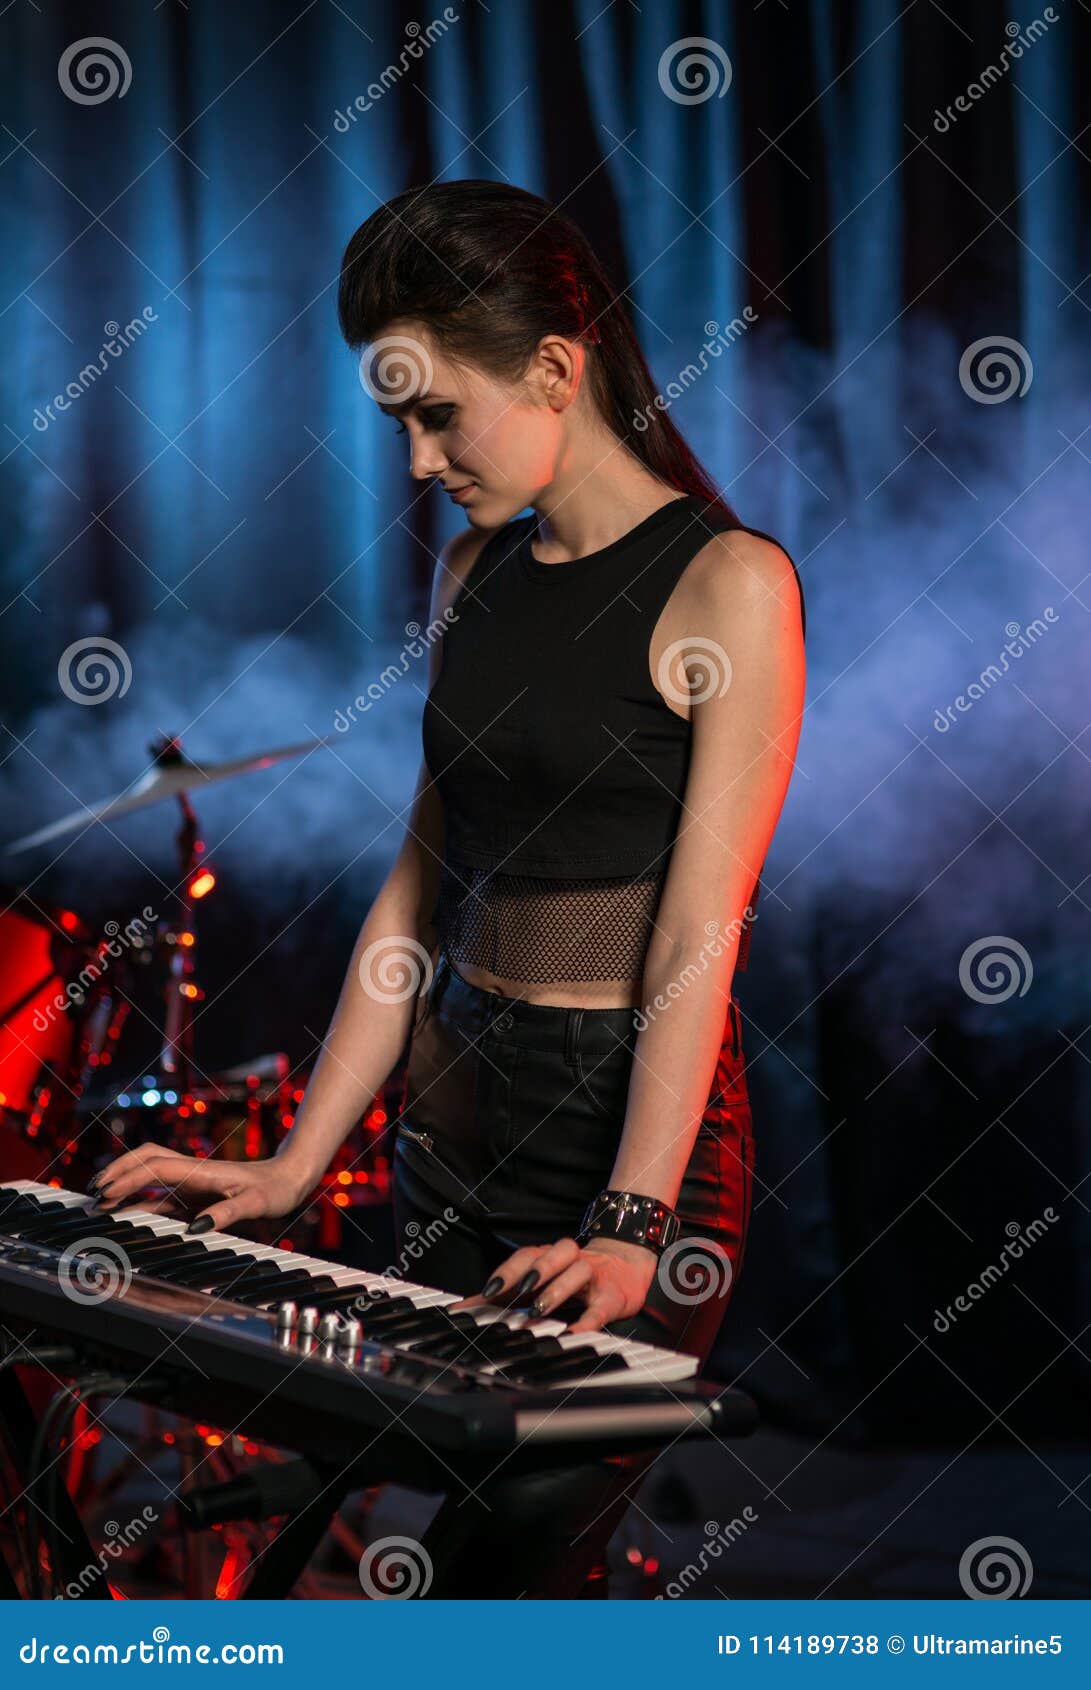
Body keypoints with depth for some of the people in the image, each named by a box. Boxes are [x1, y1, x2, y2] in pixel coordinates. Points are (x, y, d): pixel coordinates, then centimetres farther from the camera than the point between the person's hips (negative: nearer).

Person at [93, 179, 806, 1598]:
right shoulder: (474, 572, 12)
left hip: (639, 1125, -7)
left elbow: (698, 943, -16)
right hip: (459, 1112, 7)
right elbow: (419, 891, 13)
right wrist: (296, 1165, 8)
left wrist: (629, 1230, -24)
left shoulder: (728, 581, -9)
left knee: (514, 1561, -12)